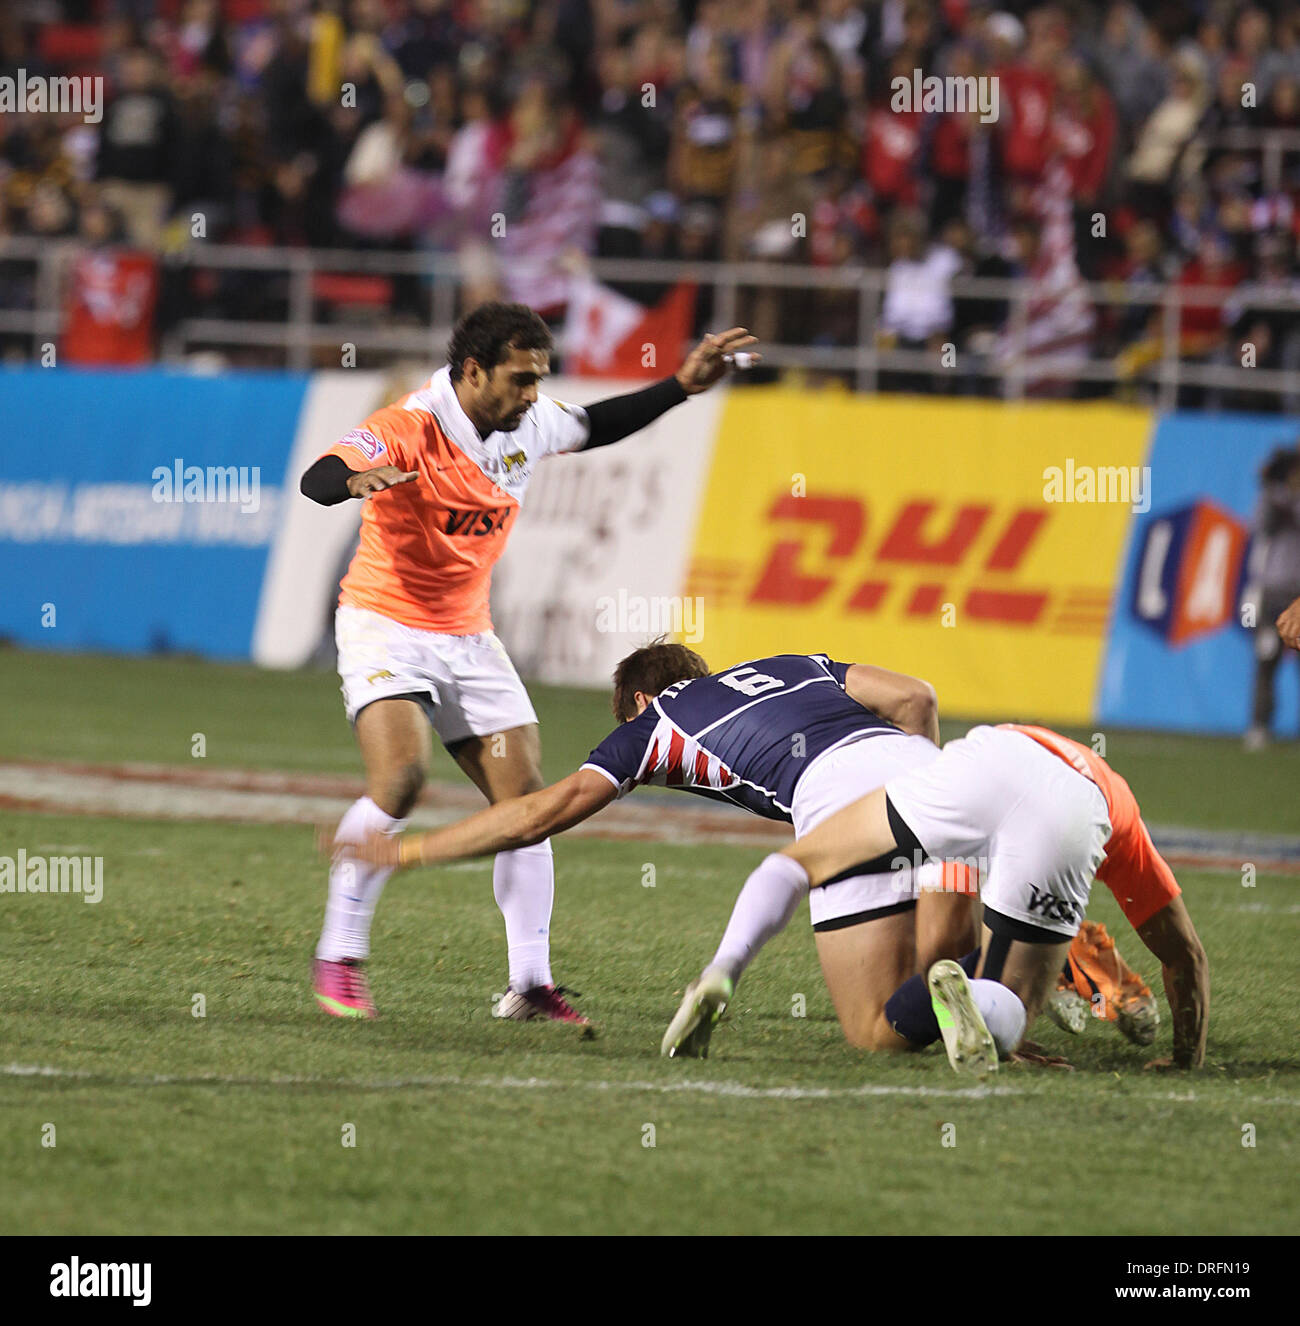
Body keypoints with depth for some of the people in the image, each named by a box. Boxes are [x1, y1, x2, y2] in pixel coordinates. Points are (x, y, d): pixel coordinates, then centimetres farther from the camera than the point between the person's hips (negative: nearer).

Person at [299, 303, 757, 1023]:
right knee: (399, 779, -26)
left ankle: (530, 983, 6)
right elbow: (316, 479, -36)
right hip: (386, 624, -7)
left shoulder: (527, 425, 0)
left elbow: (597, 425, 22)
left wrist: (683, 386, 16)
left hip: (469, 637, 7)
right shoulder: (410, 428, -21)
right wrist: (358, 479, -58)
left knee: (526, 797, -2)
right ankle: (338, 959, -14)